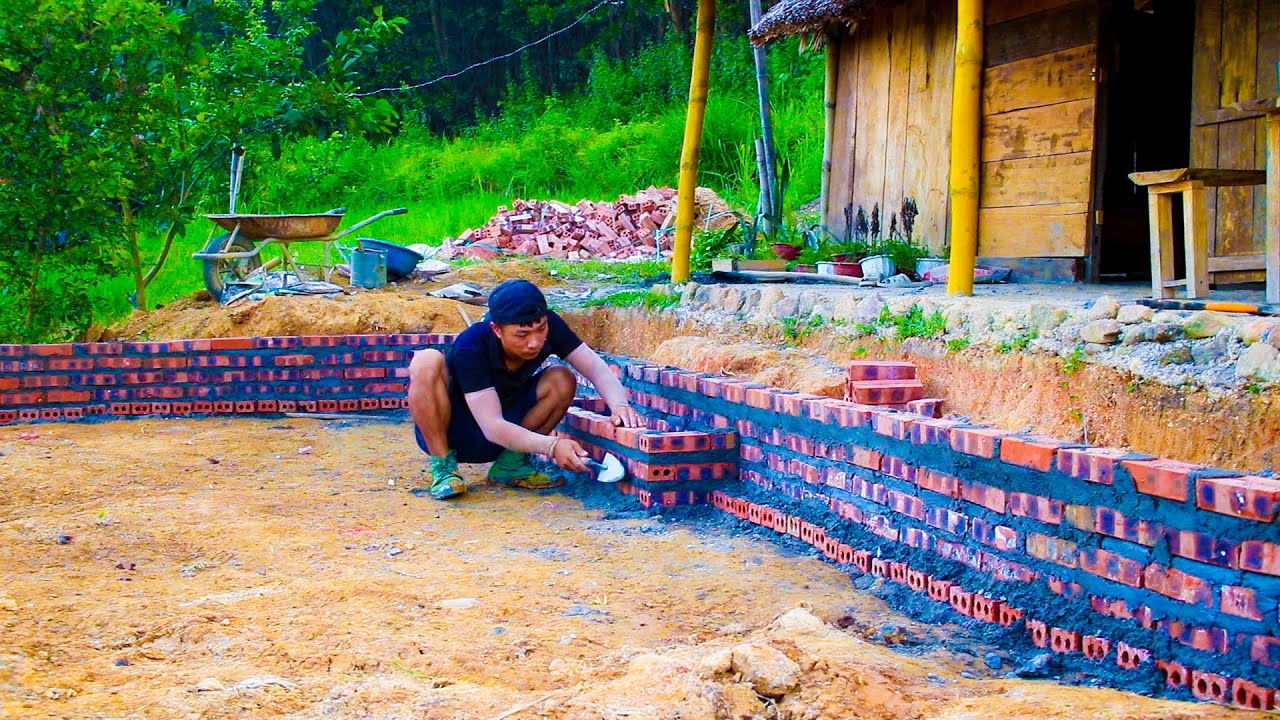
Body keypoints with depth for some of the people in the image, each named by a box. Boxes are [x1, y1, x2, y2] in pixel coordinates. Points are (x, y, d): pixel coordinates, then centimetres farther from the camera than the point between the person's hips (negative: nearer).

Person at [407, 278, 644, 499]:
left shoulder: (549, 326, -17)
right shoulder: (471, 347, -31)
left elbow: (595, 367, -20)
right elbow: (492, 427, -35)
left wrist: (619, 404, -41)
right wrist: (552, 447, -47)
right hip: (440, 432, -5)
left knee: (563, 380, -16)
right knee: (427, 362, -33)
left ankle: (510, 463, -5)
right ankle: (442, 467, -20)